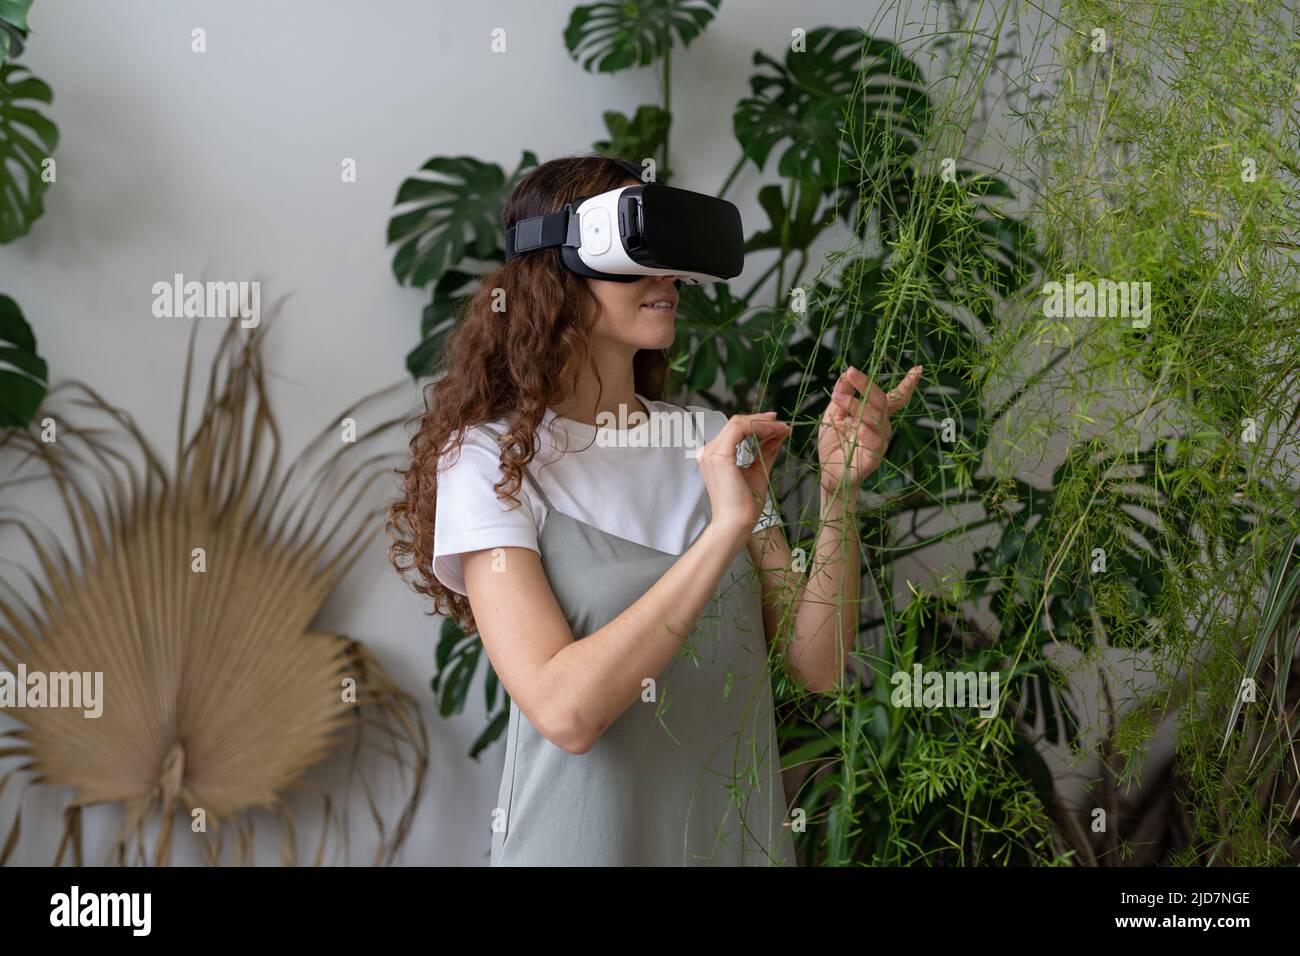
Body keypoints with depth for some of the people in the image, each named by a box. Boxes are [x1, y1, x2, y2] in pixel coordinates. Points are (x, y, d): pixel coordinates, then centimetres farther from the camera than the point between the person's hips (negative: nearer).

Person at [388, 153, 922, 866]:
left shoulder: (714, 439, 2)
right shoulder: (492, 459, -12)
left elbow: (817, 665, -3)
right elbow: (565, 710, -24)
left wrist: (838, 491, -16)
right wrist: (725, 529, -26)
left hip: (741, 832, 5)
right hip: (586, 840, -4)